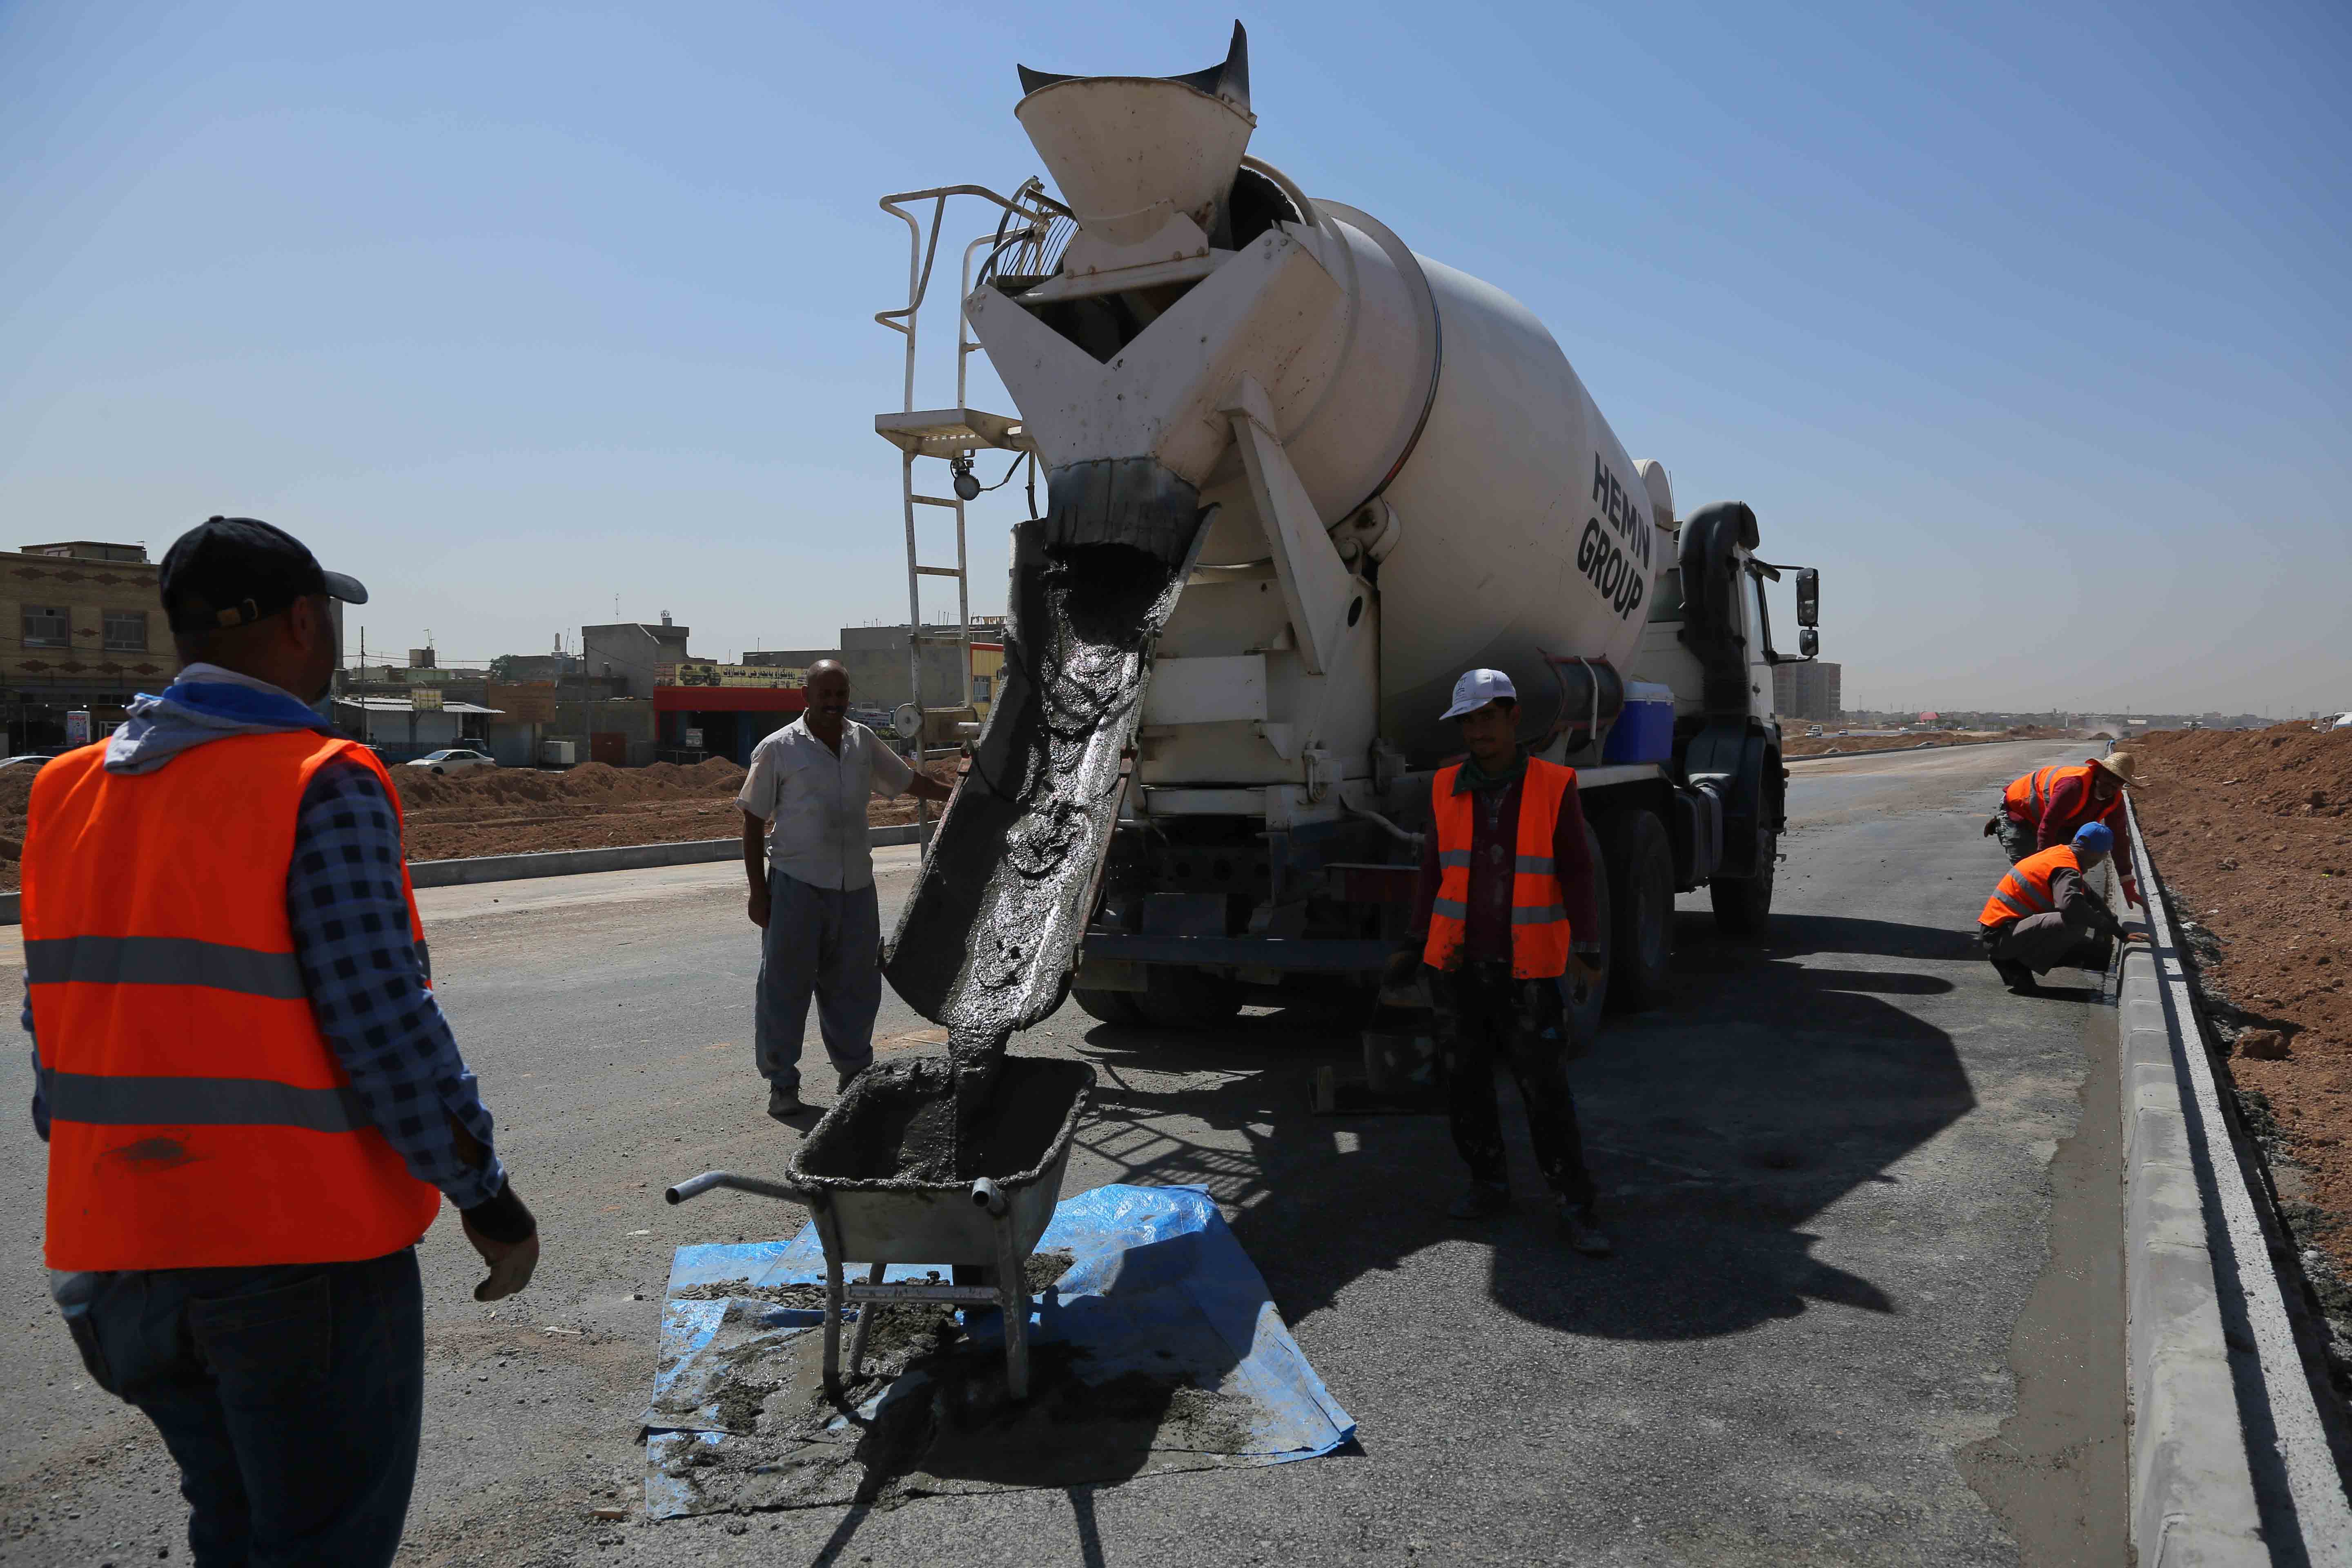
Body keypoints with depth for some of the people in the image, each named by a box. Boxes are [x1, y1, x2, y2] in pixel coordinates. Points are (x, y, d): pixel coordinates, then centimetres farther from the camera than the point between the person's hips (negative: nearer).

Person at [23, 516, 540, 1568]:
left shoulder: (68, 793, 7)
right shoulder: (322, 785, -15)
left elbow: (56, 1031, 11)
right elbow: (386, 1030, -19)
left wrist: (115, 1195, 21)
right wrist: (488, 1199, -10)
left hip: (115, 1255, 7)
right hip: (300, 1251, -7)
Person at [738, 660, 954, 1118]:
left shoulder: (863, 741, 8)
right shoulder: (778, 749, -5)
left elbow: (910, 781, 22)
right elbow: (754, 822, -3)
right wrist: (758, 891, -7)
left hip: (855, 886, 4)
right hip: (796, 886, -4)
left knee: (855, 983, 11)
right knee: (785, 985, 0)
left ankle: (854, 1070, 28)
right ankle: (782, 1084, 11)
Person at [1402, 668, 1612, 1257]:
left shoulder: (1554, 786, -4)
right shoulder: (1448, 788, 5)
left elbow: (1576, 872, -4)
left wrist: (1586, 951, -13)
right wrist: (1418, 944, 11)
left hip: (1526, 968, -3)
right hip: (1455, 965, 3)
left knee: (1545, 1087, -3)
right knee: (1466, 1080, 10)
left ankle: (1576, 1206, 8)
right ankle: (1489, 1184, 27)